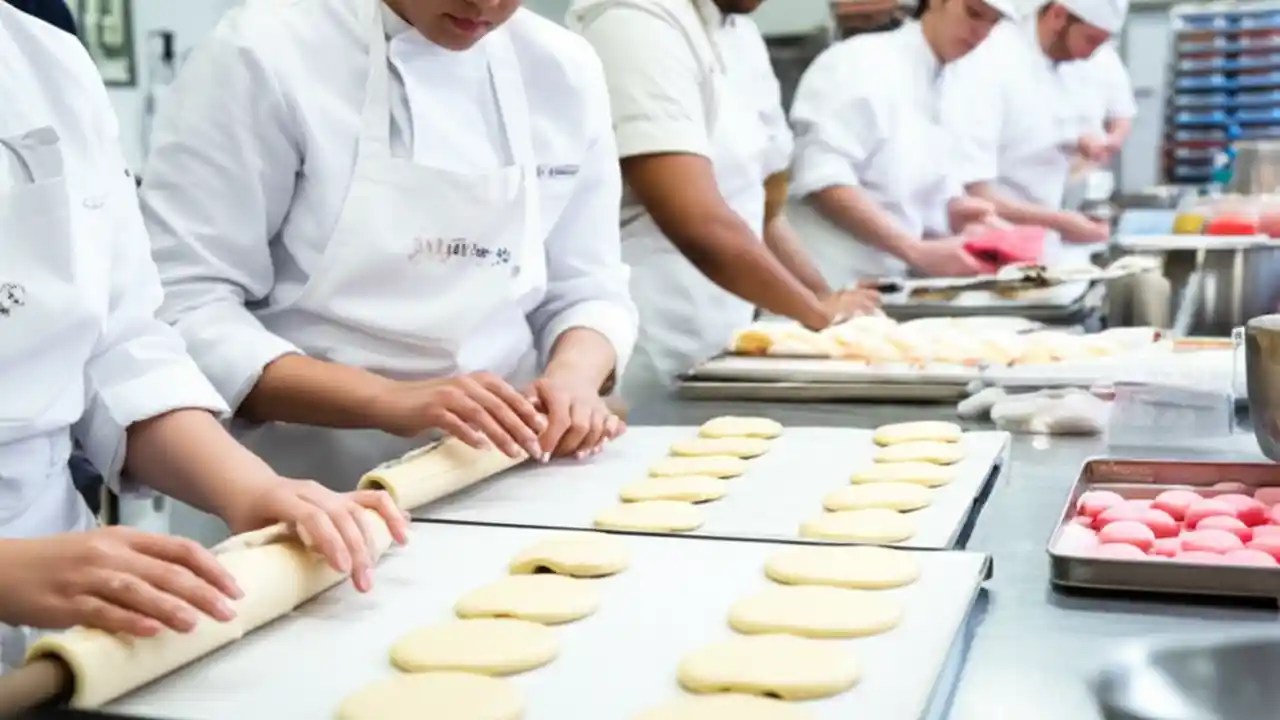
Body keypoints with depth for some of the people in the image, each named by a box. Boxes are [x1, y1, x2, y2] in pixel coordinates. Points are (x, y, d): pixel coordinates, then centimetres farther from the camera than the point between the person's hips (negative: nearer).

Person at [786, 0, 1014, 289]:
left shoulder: (937, 87, 15)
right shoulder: (863, 61, -8)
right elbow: (823, 181, -19)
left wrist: (952, 210, 0)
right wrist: (918, 252, -22)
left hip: (887, 285, 7)